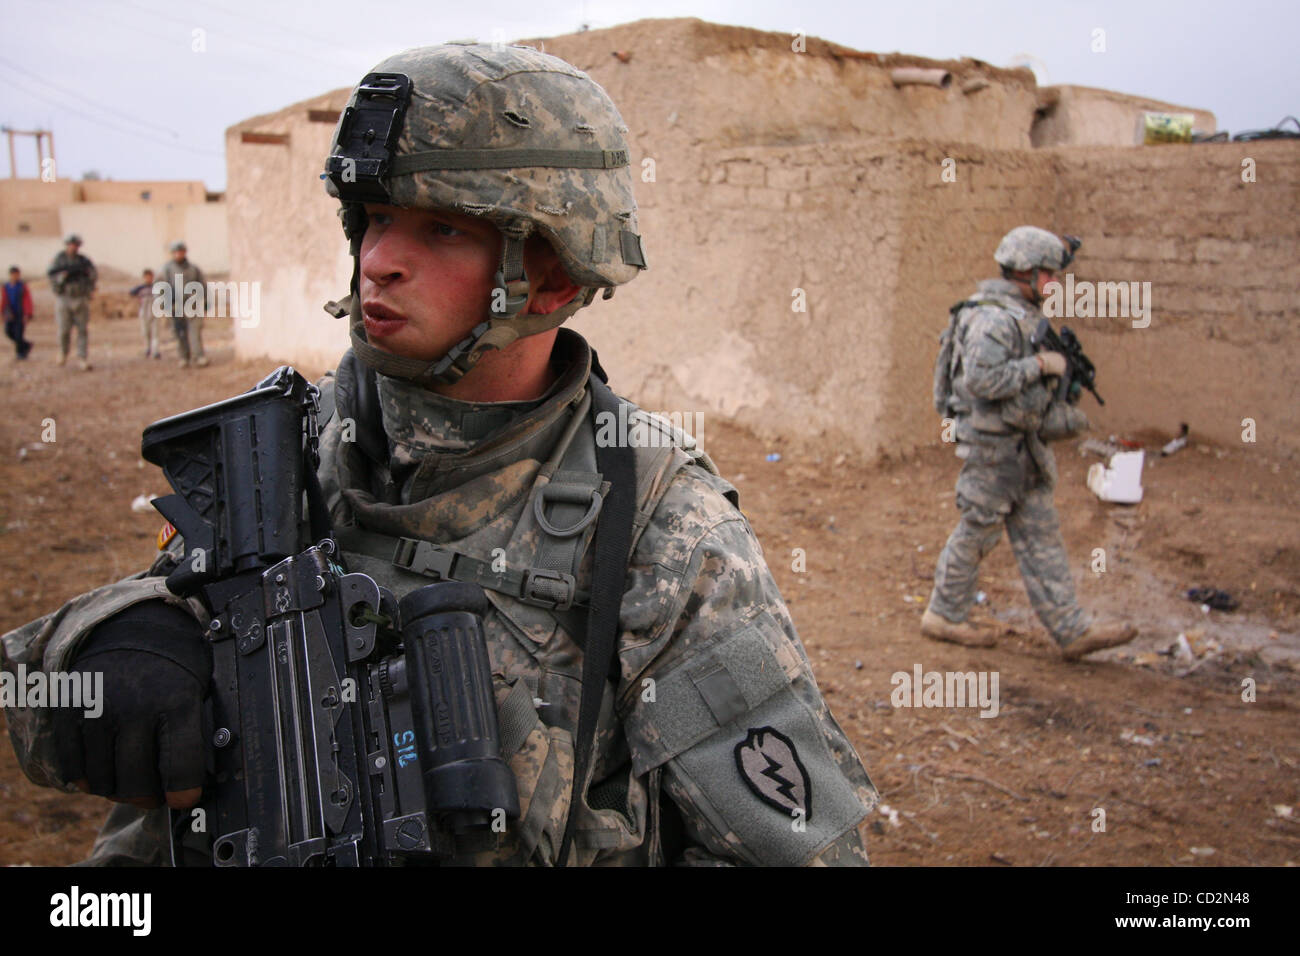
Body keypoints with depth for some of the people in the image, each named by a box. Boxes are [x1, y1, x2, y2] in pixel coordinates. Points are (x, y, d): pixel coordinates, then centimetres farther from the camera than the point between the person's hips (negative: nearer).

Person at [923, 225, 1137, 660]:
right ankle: (944, 616, 18)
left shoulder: (1023, 314, 13)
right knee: (977, 531, 2)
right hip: (992, 444, -10)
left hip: (1023, 443, 10)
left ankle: (1072, 629, 12)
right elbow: (981, 380, -30)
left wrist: (1061, 416, 14)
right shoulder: (993, 318, -19)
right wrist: (1038, 364, -21)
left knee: (1040, 534, 9)